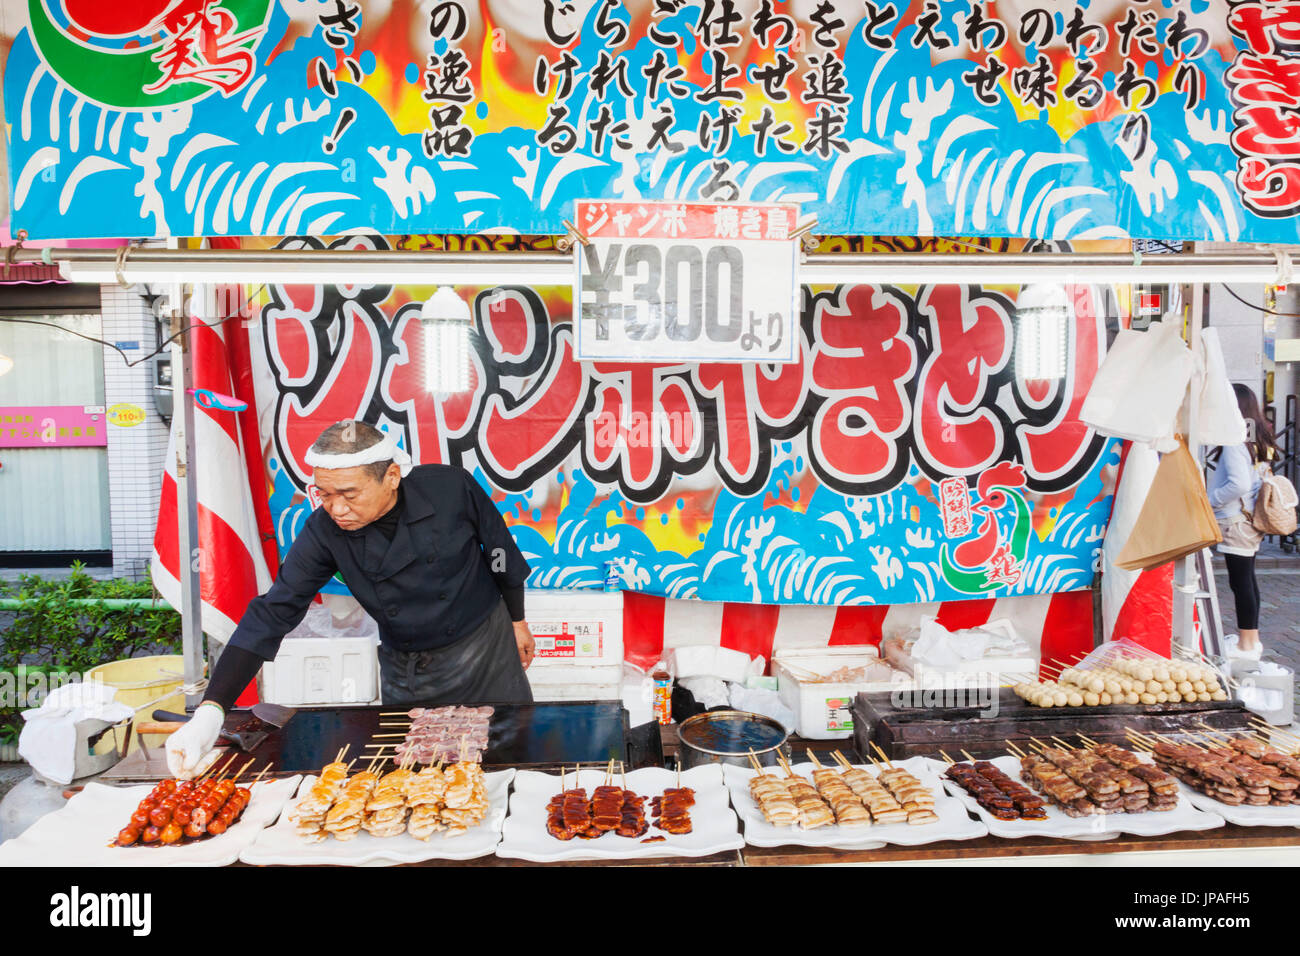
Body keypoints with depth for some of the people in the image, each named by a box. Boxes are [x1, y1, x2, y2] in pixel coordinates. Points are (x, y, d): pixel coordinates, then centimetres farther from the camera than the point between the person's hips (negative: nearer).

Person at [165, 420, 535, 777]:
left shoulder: (451, 488, -23)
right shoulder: (324, 531, -17)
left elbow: (500, 551, -6)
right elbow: (272, 614, -19)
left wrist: (517, 620, 7)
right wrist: (210, 710, -28)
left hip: (485, 648, -1)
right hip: (405, 673, 2)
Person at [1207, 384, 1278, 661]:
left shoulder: (1234, 443, -17)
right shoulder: (1259, 440, 12)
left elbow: (1239, 484, -24)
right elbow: (1252, 480, 16)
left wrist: (1210, 500, -11)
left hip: (1236, 522, -10)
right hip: (1250, 520, 10)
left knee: (1240, 581, -3)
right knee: (1247, 580, 16)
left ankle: (1246, 645, 4)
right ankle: (1252, 638, 26)